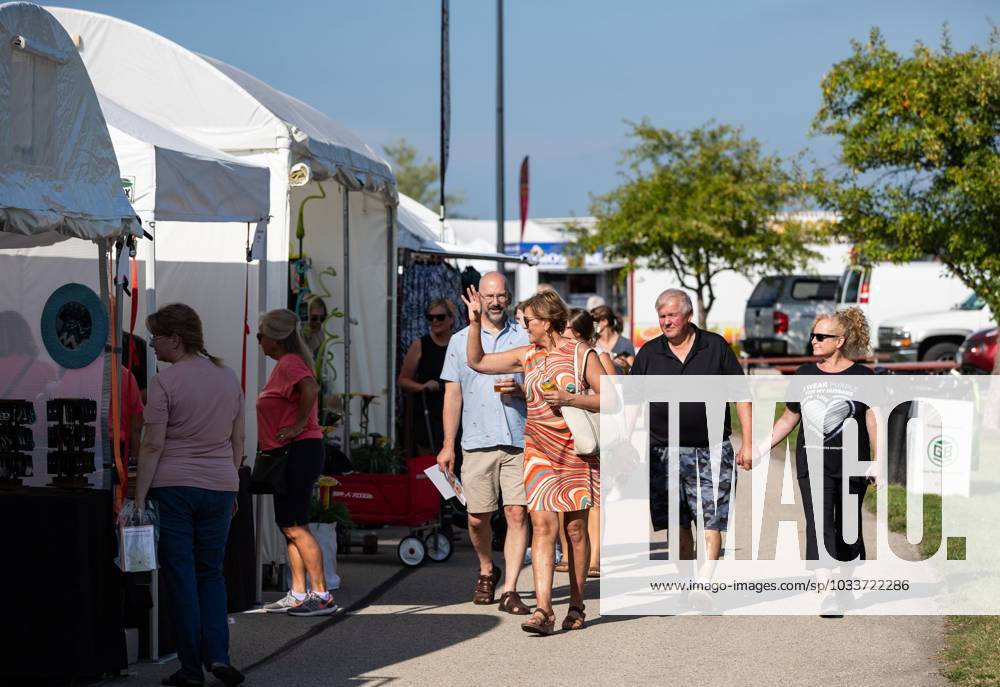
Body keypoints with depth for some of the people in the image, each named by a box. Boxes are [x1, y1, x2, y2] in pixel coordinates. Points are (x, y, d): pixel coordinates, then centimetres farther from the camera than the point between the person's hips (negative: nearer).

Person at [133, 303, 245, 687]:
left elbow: (152, 446, -12)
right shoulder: (229, 378, 8)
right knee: (211, 573, 14)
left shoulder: (165, 382, -10)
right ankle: (218, 655, -1)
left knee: (180, 578, 3)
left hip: (173, 487, -5)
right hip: (220, 486, 5)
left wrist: (140, 497, -7)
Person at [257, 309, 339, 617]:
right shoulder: (286, 363, 18)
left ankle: (322, 596, -9)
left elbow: (311, 388, -33)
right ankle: (298, 594, 16)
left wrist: (300, 424, -24)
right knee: (289, 527, 13)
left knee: (295, 527, -10)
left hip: (298, 452, -11)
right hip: (290, 454, 11)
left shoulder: (289, 364, -14)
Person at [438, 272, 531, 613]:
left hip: (519, 440, -1)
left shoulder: (525, 338, 9)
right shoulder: (460, 340, 11)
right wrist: (448, 444, 5)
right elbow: (453, 394, 10)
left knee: (517, 513, -9)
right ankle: (487, 570, 31)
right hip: (478, 441, 1)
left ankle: (510, 590, -6)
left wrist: (519, 388, -11)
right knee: (477, 517, 3)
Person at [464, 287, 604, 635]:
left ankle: (576, 605, 18)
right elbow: (477, 362, 17)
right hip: (539, 450, 3)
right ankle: (543, 610, -18)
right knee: (542, 526, -10)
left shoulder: (581, 355, -2)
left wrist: (570, 399, -15)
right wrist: (475, 323, 7)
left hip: (576, 450, -2)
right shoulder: (526, 356, 10)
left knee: (575, 529, 4)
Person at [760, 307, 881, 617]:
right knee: (819, 526, -13)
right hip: (813, 465, 2)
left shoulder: (862, 376, -1)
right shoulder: (805, 374, 9)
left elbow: (873, 420, -2)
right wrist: (763, 448, 11)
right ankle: (828, 596, -21)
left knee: (848, 529, 8)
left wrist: (876, 463, -9)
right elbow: (789, 418, 17)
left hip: (851, 465, -2)